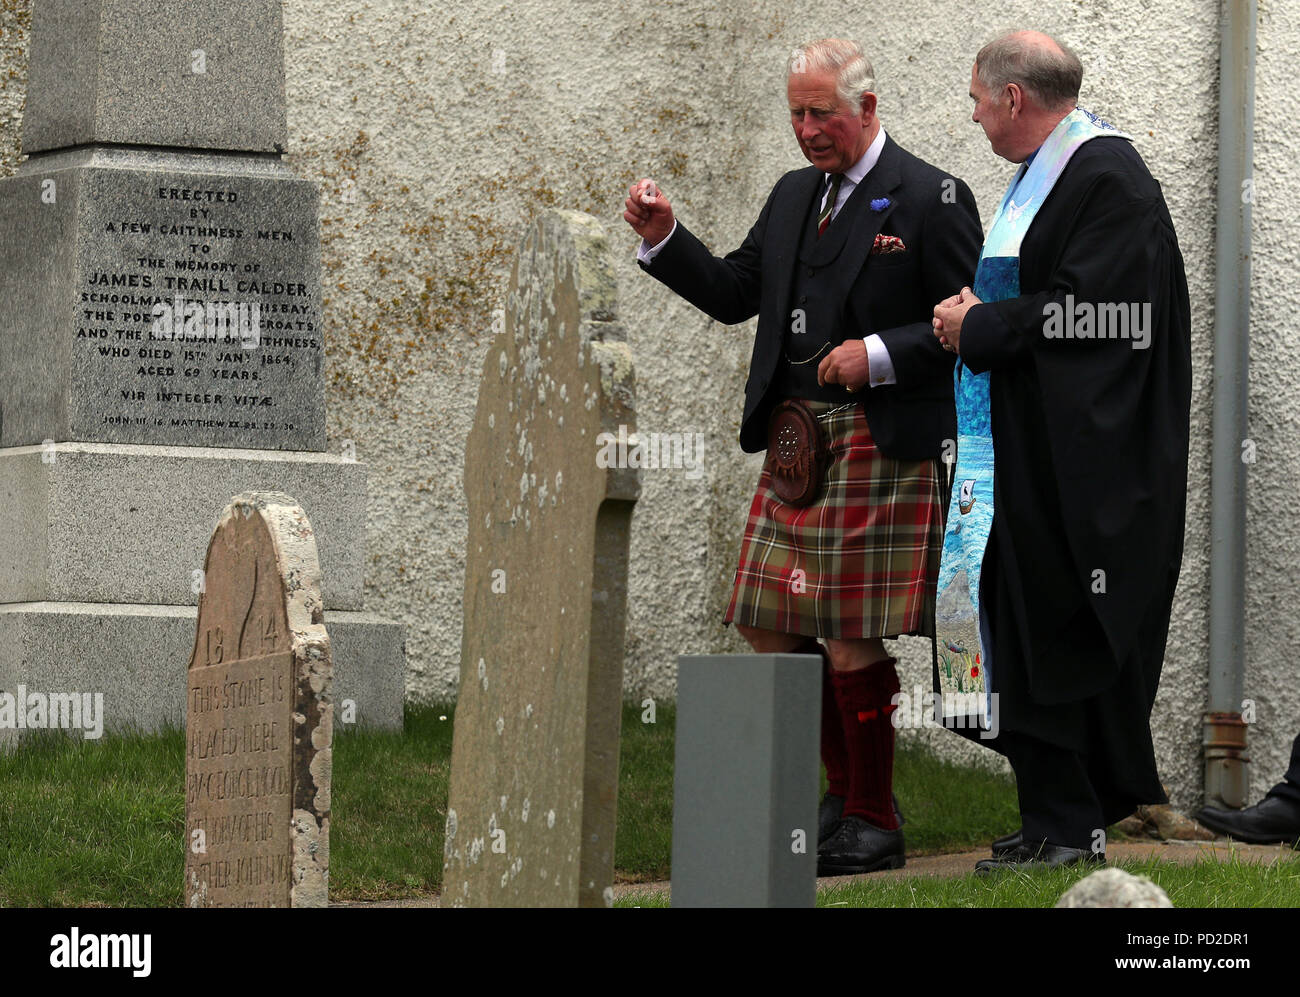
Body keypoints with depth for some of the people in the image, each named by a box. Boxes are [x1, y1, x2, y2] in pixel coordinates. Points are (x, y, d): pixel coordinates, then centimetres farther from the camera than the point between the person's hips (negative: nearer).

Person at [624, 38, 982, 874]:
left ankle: (873, 822, 4)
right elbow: (734, 294, 19)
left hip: (879, 444, -8)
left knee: (851, 642, -7)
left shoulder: (931, 200, -5)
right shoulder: (794, 196, 17)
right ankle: (847, 796, 22)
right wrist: (664, 238, 5)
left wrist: (878, 356, -18)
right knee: (774, 632, 8)